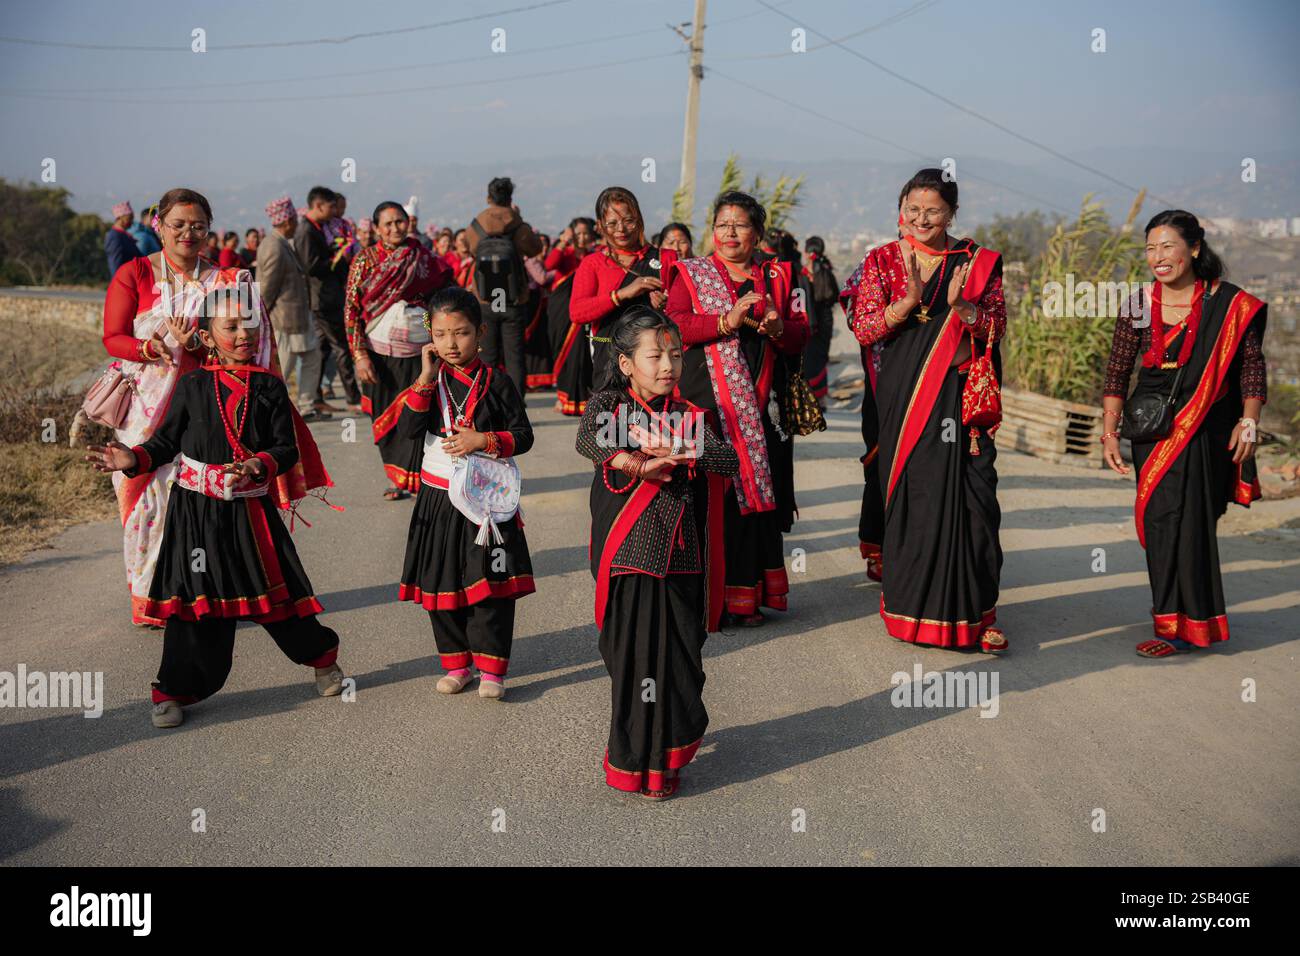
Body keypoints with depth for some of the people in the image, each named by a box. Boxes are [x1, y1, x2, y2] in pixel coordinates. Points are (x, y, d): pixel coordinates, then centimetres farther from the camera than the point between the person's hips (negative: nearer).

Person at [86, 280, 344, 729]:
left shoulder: (269, 387, 0)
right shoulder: (192, 386, 0)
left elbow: (288, 448, -3)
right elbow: (166, 440, 5)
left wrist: (259, 465, -21)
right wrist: (133, 459, -12)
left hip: (250, 509, 0)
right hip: (196, 509, 0)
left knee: (278, 591, 8)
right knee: (194, 599, 2)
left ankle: (322, 657, 31)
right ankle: (175, 690, 16)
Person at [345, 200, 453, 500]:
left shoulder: (425, 258, 4)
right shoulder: (365, 260, 1)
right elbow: (351, 310, -1)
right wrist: (360, 355, -8)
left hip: (420, 351, 0)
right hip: (380, 352, 0)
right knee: (385, 416, 6)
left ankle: (415, 478, 8)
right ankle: (398, 479, 19)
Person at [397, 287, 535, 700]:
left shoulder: (497, 383, -4)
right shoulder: (428, 381, 3)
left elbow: (523, 435, -4)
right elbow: (408, 429, -11)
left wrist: (483, 441, -19)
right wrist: (425, 379, -17)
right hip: (438, 499, 3)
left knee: (490, 586, -1)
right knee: (442, 585, 9)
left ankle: (491, 668, 10)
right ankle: (456, 664, 24)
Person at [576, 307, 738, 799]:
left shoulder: (690, 417, 10)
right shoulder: (609, 404, 1)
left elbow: (730, 460, -6)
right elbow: (589, 440, -21)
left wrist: (678, 451, -24)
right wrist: (635, 464, -39)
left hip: (684, 563, 3)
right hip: (632, 559, -3)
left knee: (682, 662, 8)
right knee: (634, 661, 1)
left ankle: (665, 754, 29)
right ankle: (636, 765, 18)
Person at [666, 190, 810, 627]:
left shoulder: (778, 276, 16)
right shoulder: (690, 273, 8)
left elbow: (801, 336, 12)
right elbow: (674, 325, -6)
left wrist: (779, 328, -10)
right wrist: (727, 321, -17)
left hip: (764, 404, 3)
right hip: (710, 402, -3)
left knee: (762, 491, 3)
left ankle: (753, 593, 14)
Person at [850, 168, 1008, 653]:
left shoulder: (977, 262, 6)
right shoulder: (882, 261, 7)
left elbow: (996, 328, 3)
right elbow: (863, 329, -2)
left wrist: (960, 306, -17)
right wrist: (907, 303, -18)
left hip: (959, 393, 0)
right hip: (901, 395, 1)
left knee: (969, 494, -7)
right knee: (907, 494, 2)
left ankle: (974, 610, 1)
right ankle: (910, 606, 15)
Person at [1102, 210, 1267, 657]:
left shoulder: (1230, 305, -1)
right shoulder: (1138, 307, 5)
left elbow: (1252, 366, 3)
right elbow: (1116, 374, 8)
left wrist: (1248, 422, -7)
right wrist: (1109, 433, 2)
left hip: (1206, 430, -3)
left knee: (1184, 517, -9)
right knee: (1160, 517, 4)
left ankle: (1179, 625, 0)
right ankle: (1174, 613, 19)